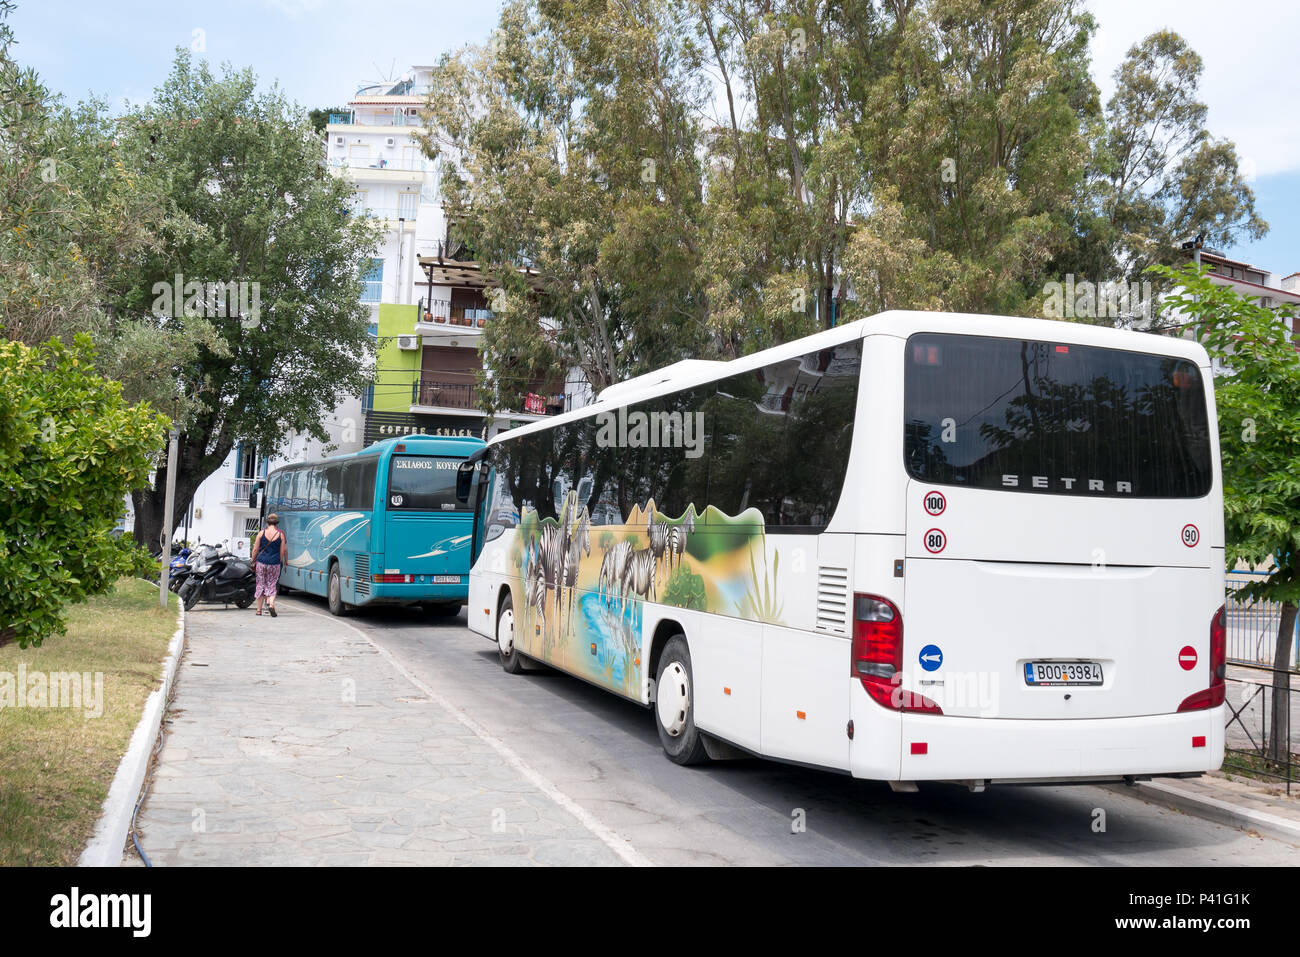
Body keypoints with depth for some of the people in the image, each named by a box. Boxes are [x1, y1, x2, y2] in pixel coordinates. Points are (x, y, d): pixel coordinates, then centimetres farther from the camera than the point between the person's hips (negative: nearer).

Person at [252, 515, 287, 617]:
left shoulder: (261, 533, 0)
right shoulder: (281, 534, 0)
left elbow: (255, 549, 3)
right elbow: (283, 551, 3)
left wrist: (253, 562, 14)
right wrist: (281, 562, 16)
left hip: (261, 562, 0)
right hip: (275, 563, 0)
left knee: (261, 585, 10)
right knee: (272, 585, 6)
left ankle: (259, 610, 14)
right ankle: (271, 603, -19)